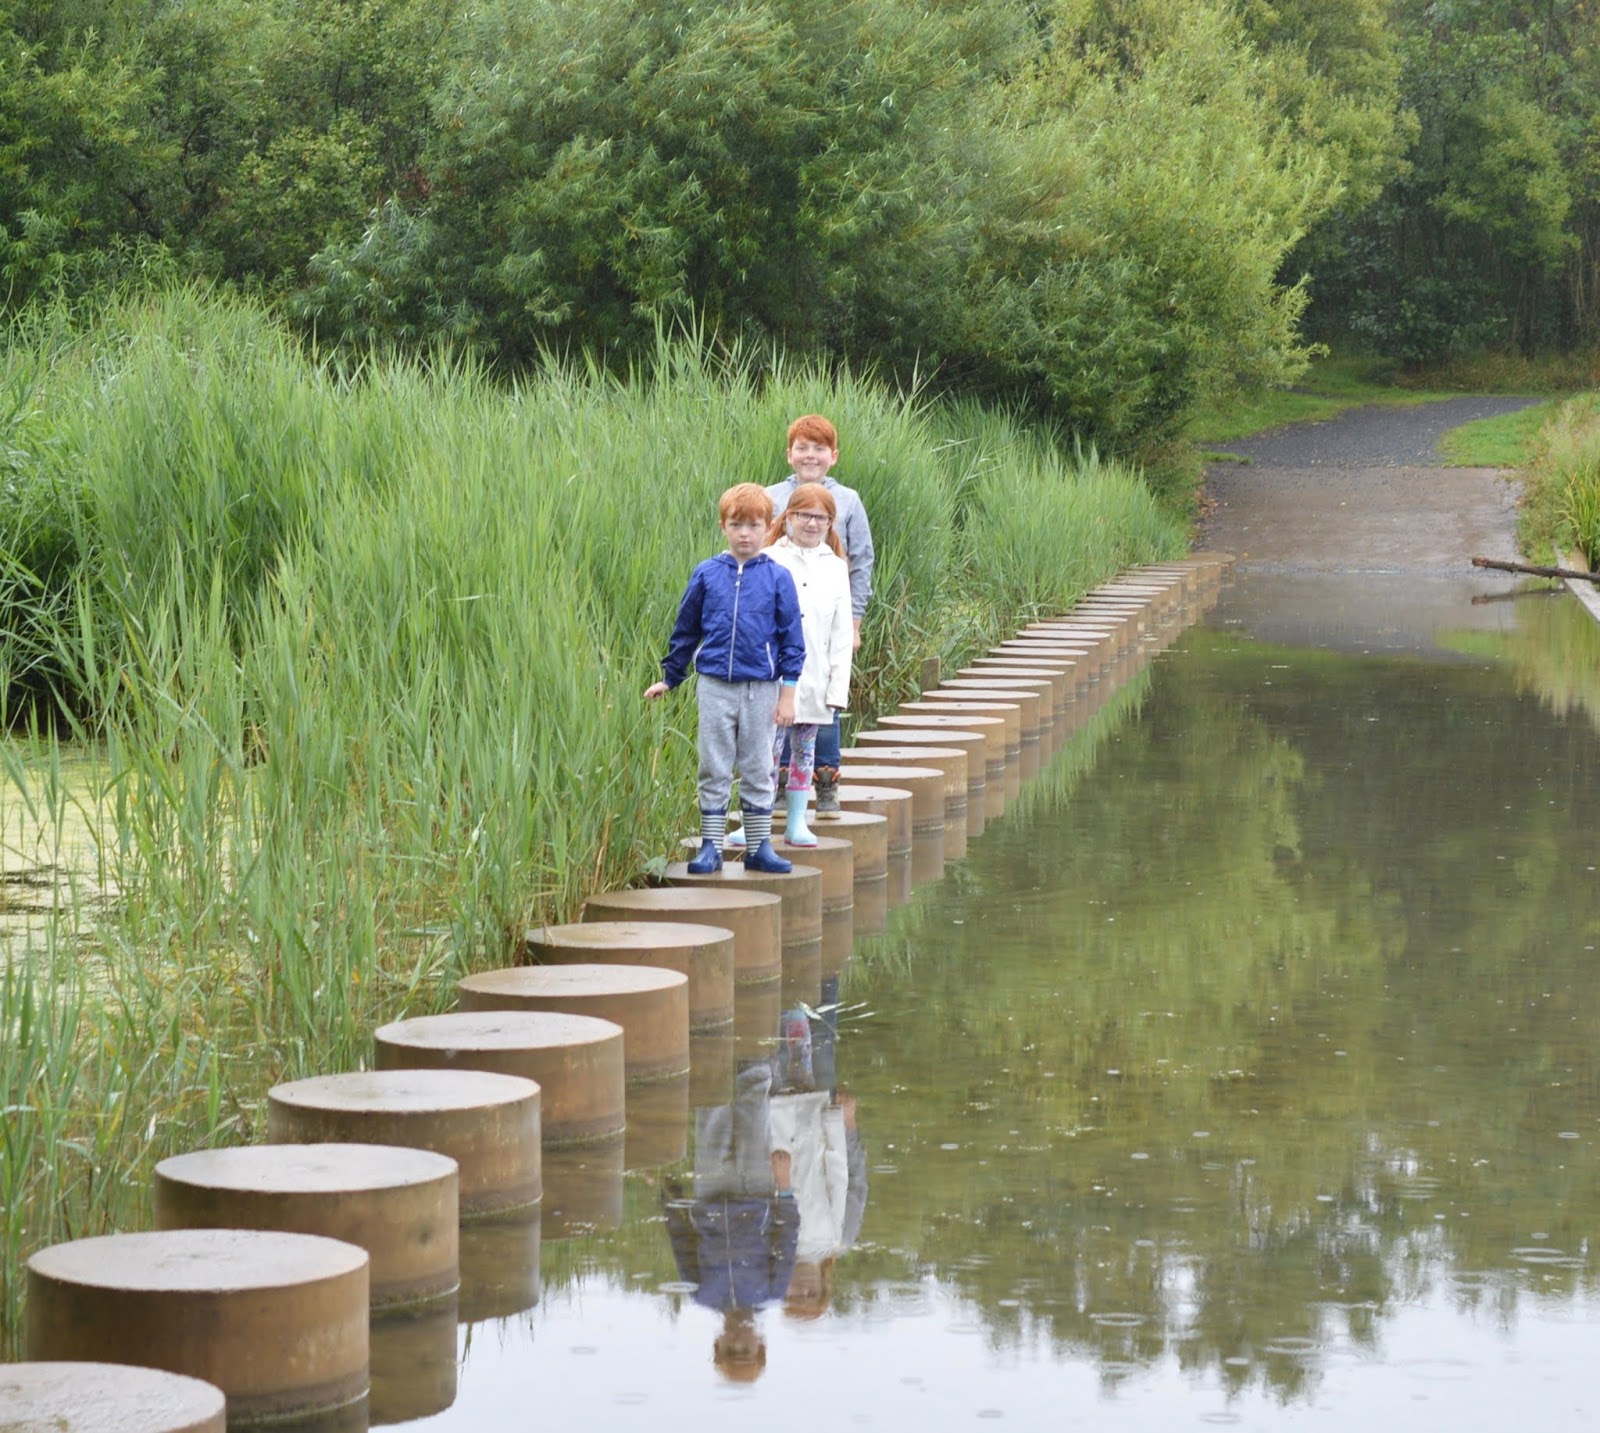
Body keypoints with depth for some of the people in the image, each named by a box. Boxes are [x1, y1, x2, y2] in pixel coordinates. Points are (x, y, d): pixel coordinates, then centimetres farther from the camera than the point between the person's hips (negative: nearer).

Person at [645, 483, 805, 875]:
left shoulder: (777, 578, -1)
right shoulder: (706, 574, 2)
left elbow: (791, 638, 3)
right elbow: (685, 630, 11)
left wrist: (788, 692, -1)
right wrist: (669, 679, 15)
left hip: (761, 688, -1)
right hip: (715, 686, 1)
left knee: (758, 772, 7)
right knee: (714, 771, 5)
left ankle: (760, 847, 14)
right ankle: (710, 847, 10)